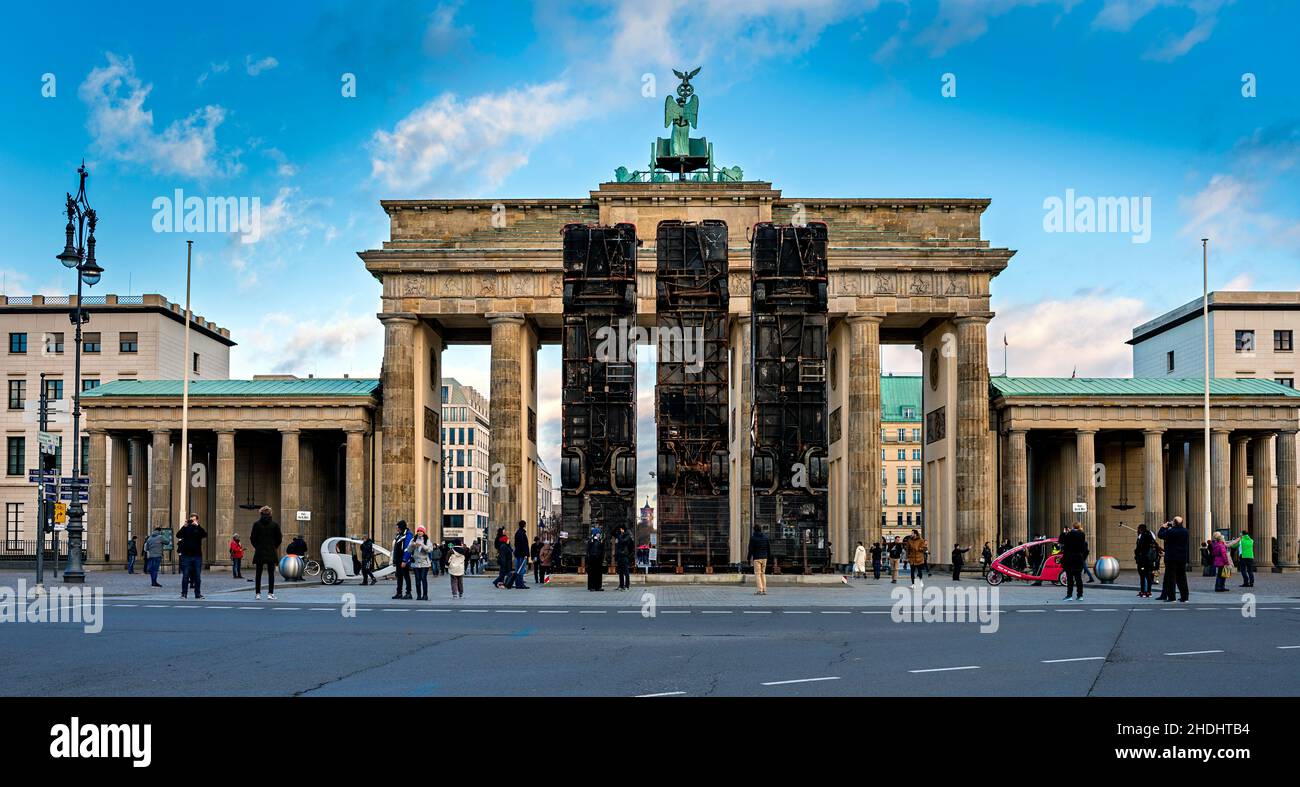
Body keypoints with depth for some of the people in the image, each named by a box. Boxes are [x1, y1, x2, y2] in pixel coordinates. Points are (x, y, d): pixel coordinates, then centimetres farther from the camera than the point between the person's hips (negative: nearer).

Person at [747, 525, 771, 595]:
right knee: (763, 573, 13)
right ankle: (764, 589, 8)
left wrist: (749, 559, -1)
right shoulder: (765, 537, 7)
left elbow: (751, 549, -6)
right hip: (764, 558, 5)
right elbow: (769, 548, 9)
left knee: (757, 574, -3)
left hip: (756, 558, -5)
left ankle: (760, 590, -11)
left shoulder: (753, 537, -5)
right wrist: (769, 556, 17)